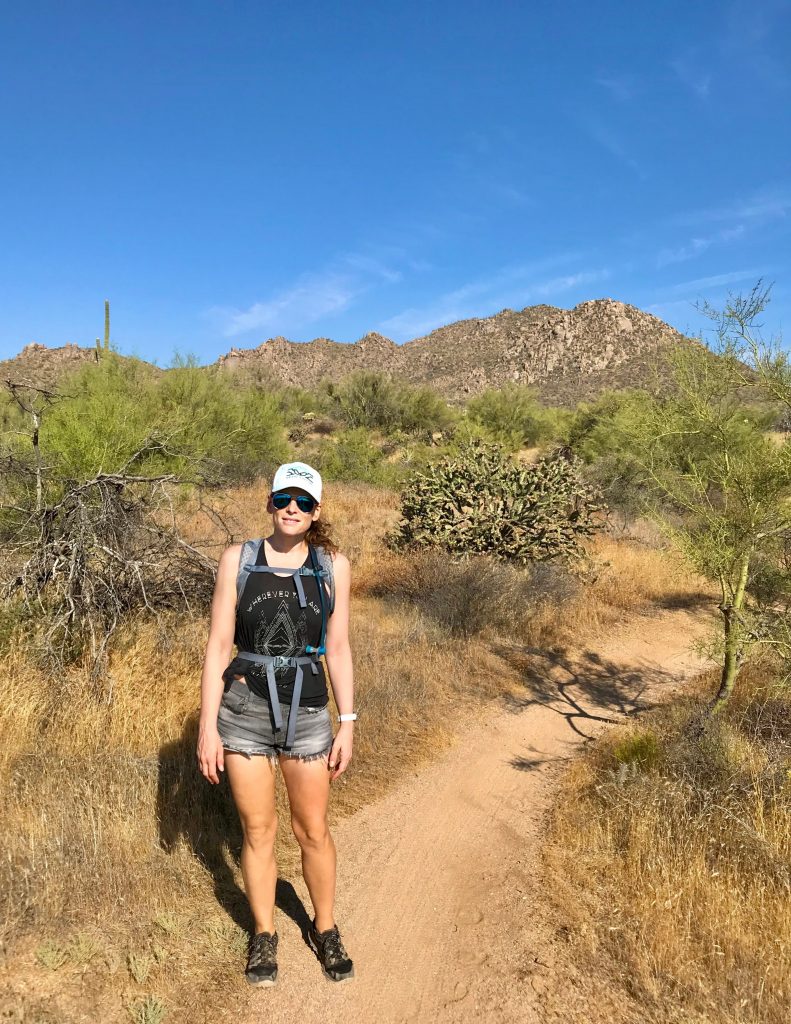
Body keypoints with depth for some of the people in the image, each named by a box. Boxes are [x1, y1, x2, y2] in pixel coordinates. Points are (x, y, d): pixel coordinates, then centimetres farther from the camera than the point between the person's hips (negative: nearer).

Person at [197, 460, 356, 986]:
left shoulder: (334, 565, -2)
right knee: (258, 829, 13)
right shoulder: (237, 559, -5)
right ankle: (264, 934, 37)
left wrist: (347, 724, -1)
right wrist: (207, 724, -6)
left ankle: (325, 928, 38)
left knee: (314, 830, 13)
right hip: (244, 710, 0)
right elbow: (218, 645, -4)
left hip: (307, 711, 1)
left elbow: (338, 648, 1)